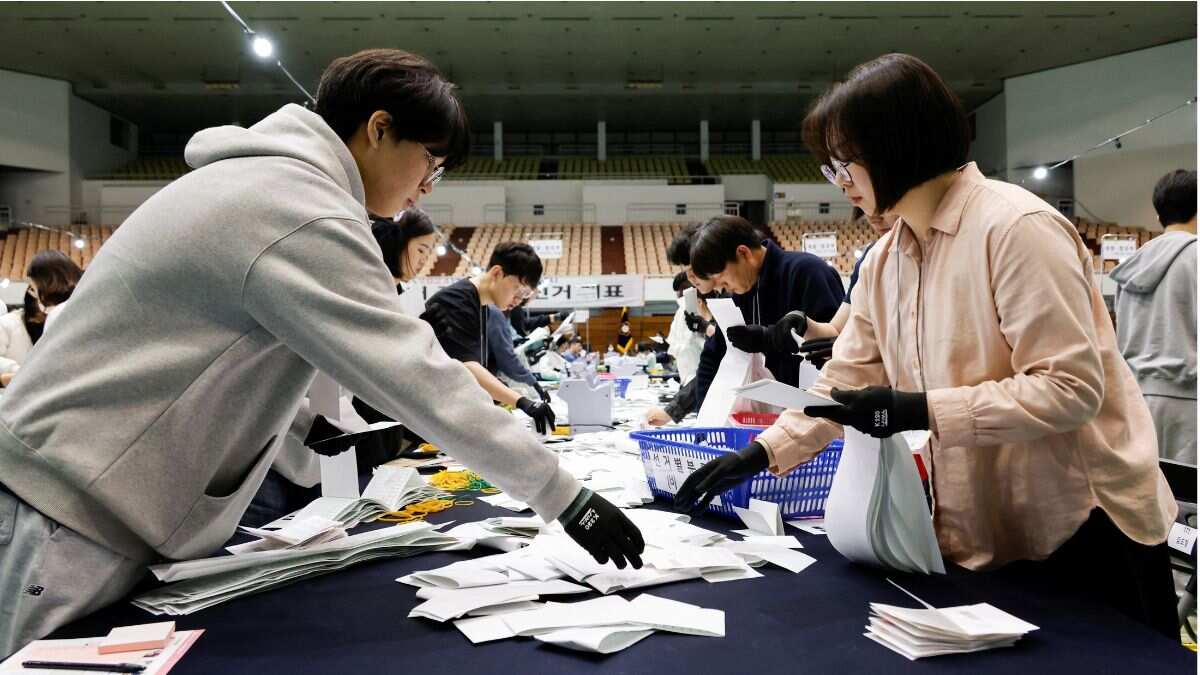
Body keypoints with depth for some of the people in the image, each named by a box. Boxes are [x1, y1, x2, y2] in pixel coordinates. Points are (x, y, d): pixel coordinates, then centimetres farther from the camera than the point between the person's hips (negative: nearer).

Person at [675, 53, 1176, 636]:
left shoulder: (1016, 227, -19)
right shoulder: (884, 261, 4)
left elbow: (1071, 387, -23)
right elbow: (845, 382, 8)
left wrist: (921, 411, -28)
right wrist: (759, 454, 2)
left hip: (1083, 527, -6)